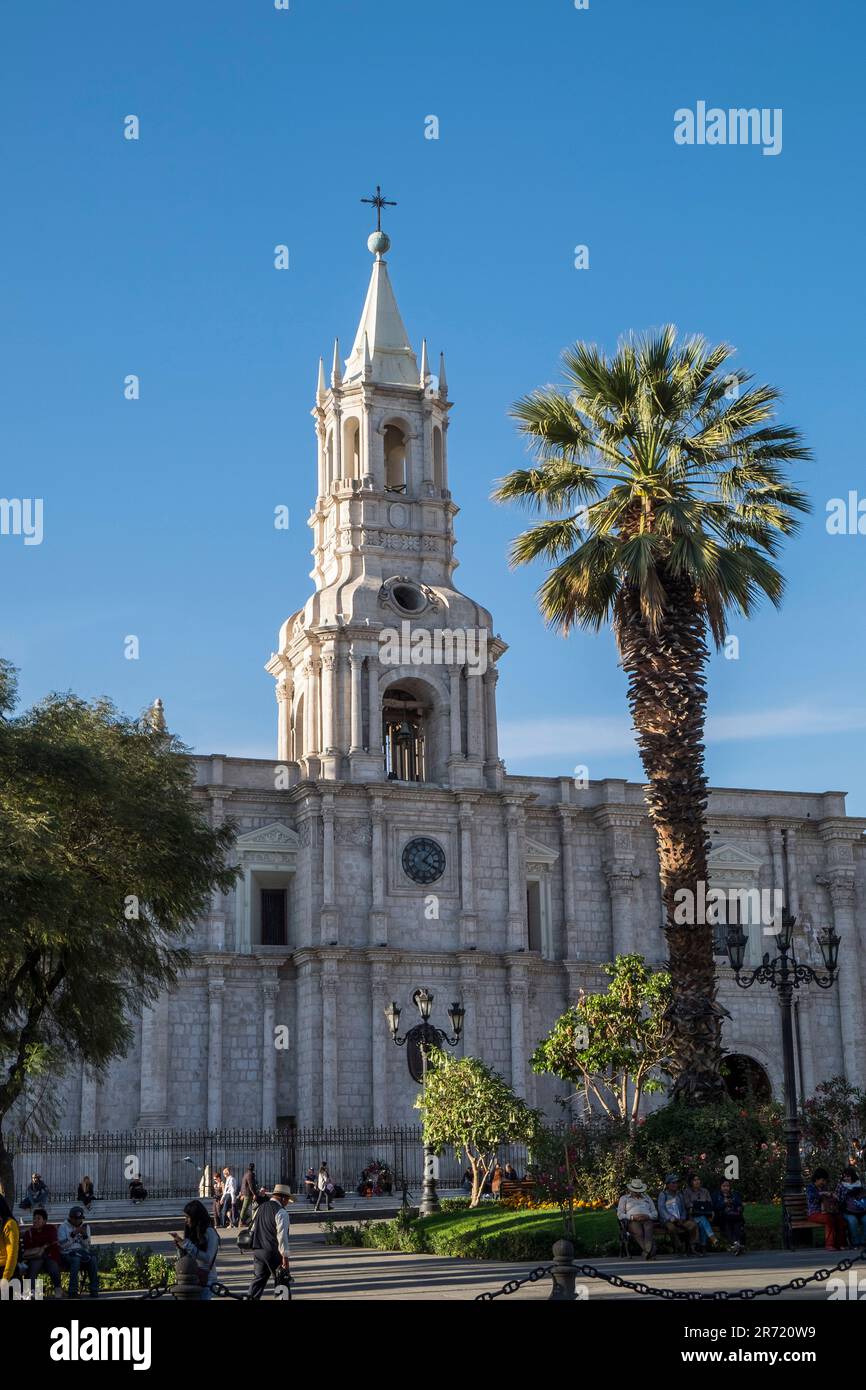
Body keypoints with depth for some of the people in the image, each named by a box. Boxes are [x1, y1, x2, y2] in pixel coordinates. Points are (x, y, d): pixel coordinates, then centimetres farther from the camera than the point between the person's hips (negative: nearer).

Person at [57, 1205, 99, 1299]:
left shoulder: (85, 1226, 14)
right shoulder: (63, 1227, 3)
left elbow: (87, 1246, 8)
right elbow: (63, 1245, -9)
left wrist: (85, 1235, -10)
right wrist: (73, 1234, -18)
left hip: (82, 1252, 3)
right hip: (67, 1254, -3)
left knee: (92, 1259, -29)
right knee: (76, 1259, -37)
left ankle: (94, 1290, -24)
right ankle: (73, 1291, -34)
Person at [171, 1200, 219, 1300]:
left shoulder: (210, 1233, -9)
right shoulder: (191, 1233, 11)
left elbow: (208, 1258, -17)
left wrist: (187, 1245, -19)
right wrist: (179, 1243, -3)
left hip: (206, 1280, -6)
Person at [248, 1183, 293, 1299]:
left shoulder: (261, 1208, 12)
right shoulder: (281, 1212, -13)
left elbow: (253, 1229, 17)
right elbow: (282, 1235, -18)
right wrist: (285, 1256, -16)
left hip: (257, 1250, 7)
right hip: (273, 1252, -7)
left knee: (258, 1278, 11)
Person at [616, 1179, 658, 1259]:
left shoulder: (647, 1197, 30)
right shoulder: (624, 1198, 23)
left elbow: (655, 1214, 22)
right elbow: (620, 1215, 11)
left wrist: (647, 1216, -1)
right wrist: (632, 1217, -6)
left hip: (647, 1220, 2)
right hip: (632, 1221, -2)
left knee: (648, 1232, -36)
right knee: (639, 1233, -37)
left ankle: (648, 1251, -59)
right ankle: (651, 1253, -54)